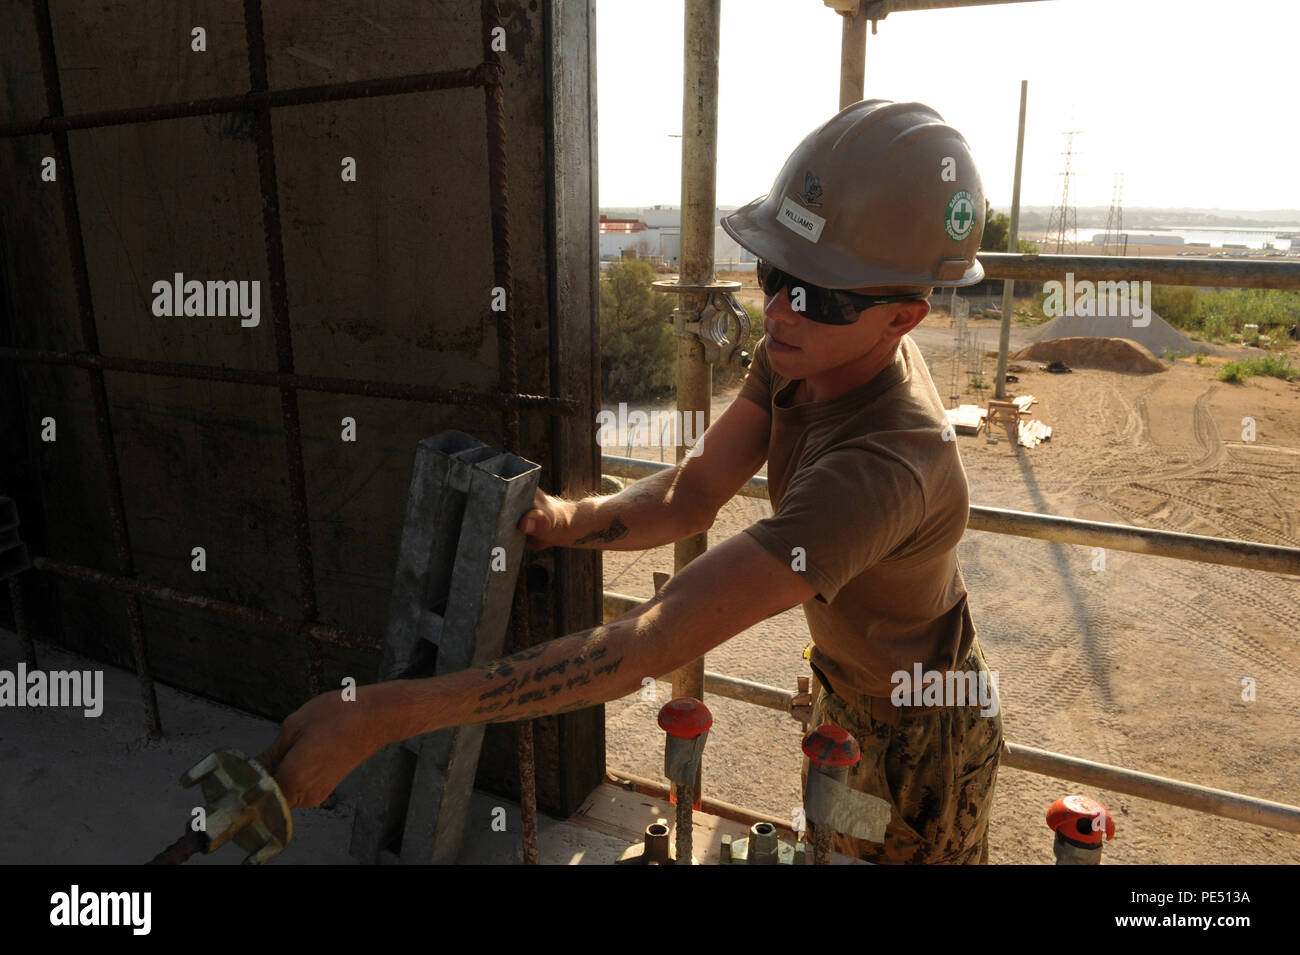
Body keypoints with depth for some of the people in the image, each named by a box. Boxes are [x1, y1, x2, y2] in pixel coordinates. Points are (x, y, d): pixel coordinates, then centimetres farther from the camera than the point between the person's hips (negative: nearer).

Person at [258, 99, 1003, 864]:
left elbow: (650, 644, -49)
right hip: (846, 688, 6)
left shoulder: (886, 466, -45)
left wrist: (379, 715, -47)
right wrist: (566, 520, -37)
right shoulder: (810, 342, -18)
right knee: (832, 844, 28)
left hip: (919, 738, -6)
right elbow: (695, 492, -16)